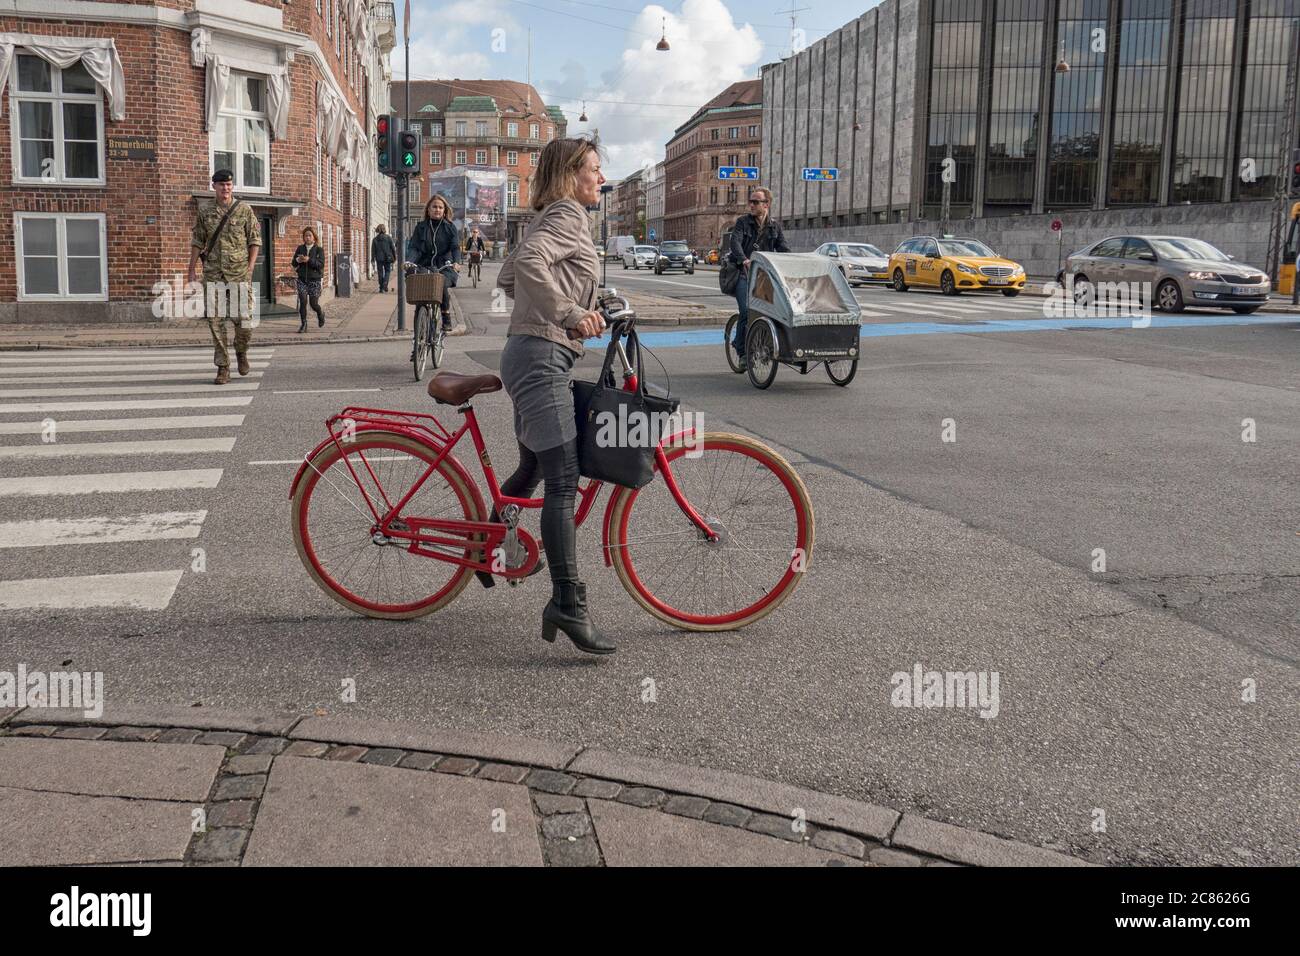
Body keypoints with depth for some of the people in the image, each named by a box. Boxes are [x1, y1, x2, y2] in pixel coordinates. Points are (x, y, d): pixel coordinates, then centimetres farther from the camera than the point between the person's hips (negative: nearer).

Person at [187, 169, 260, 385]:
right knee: (215, 320, -1)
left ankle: (241, 352, 28)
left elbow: (255, 240, 4)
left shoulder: (244, 209, 2)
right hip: (213, 274, 2)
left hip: (239, 274, -1)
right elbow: (197, 241, 12)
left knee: (243, 318, -3)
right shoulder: (205, 211, 8)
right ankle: (223, 368, 5)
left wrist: (250, 267, -5)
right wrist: (192, 269, 8)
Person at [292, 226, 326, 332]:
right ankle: (303, 324, -7)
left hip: (314, 280, -2)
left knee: (313, 303, -1)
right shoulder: (300, 248, 10)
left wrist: (309, 260, -23)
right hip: (302, 280, 2)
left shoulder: (319, 250, 1)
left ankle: (320, 315, 32)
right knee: (303, 301, -12)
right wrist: (298, 260, -13)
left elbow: (321, 264, -12)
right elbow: (294, 263, 10)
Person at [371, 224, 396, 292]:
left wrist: (373, 259, 7)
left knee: (380, 272, 8)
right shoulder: (388, 238, -4)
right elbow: (393, 248, -2)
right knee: (387, 271, 11)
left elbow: (373, 250, 2)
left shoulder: (375, 239, 0)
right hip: (387, 258, -1)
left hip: (379, 258, 1)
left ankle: (381, 288, 8)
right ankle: (385, 284, -12)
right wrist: (395, 257, 7)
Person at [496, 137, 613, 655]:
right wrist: (570, 312, -27)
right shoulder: (567, 215, -8)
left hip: (531, 356, 11)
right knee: (563, 483, -15)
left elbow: (507, 278, 29)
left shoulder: (551, 219, 23)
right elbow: (528, 261, -28)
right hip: (542, 357, -11)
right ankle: (568, 604, -17)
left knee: (534, 468, 22)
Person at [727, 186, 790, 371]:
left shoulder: (775, 226, 10)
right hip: (744, 273, -3)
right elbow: (735, 242, -16)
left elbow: (784, 248, 2)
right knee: (746, 311, -16)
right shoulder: (743, 222, 0)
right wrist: (744, 260, -36)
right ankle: (742, 352, -5)